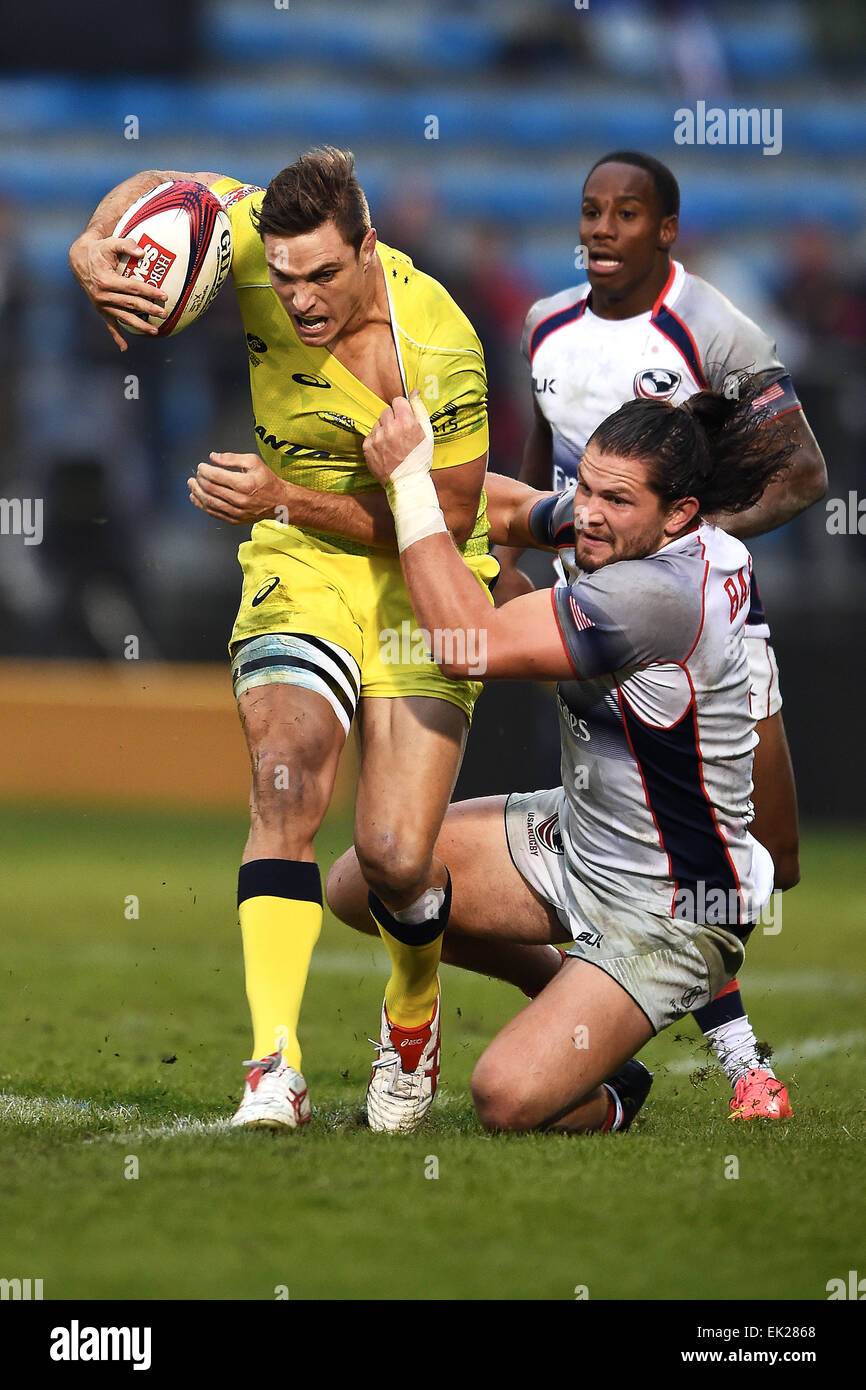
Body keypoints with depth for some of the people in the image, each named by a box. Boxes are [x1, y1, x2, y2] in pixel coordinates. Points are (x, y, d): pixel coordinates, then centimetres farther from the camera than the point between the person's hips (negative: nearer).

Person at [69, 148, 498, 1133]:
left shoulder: (438, 348, -24)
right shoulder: (256, 238, -13)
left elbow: (447, 520, -16)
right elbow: (156, 186, 7)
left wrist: (286, 498, -23)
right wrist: (94, 244, -15)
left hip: (420, 583, -3)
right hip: (298, 570, 3)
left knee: (394, 857, -11)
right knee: (286, 782, -25)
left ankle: (413, 1016, 24)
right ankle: (274, 1065, -31)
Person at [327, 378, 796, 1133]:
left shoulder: (659, 595, -32)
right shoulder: (620, 527, -5)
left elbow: (469, 641, -33)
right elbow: (515, 512, 18)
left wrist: (411, 479, -28)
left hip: (666, 916, -9)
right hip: (576, 837, 9)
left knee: (508, 1099, -21)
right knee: (358, 884, 6)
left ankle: (608, 1102, 15)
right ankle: (559, 989, 24)